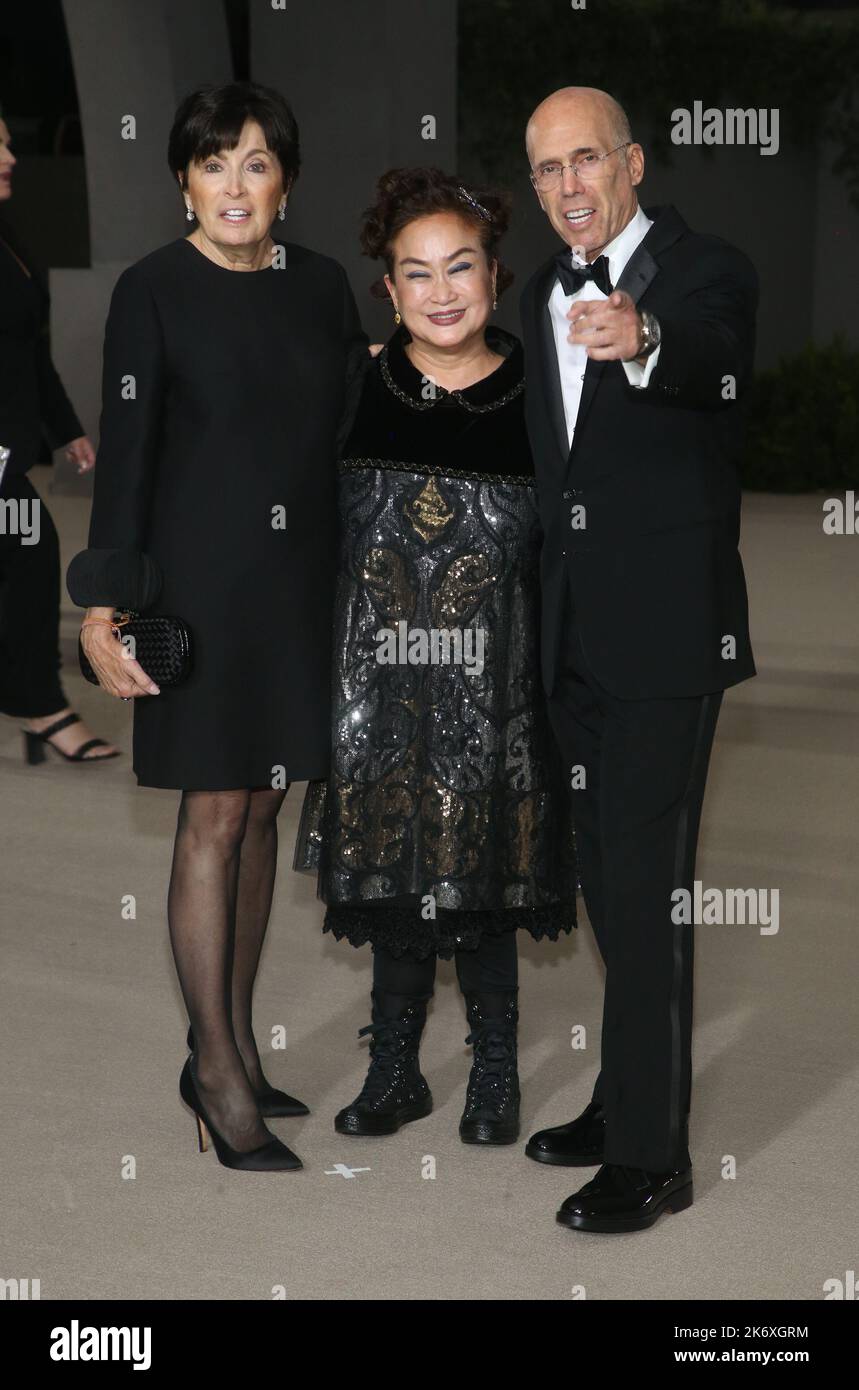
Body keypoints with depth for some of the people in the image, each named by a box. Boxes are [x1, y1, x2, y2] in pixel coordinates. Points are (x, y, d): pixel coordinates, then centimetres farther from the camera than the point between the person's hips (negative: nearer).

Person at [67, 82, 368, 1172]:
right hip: (201, 579, -5)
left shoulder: (320, 285, 7)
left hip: (301, 580, 5)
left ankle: (231, 1046, 20)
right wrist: (104, 606, -11)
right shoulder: (153, 290, -6)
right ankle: (219, 1071, 3)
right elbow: (126, 450, -8)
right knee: (214, 816, -4)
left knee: (261, 807, 10)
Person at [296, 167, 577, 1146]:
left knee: (480, 880, 6)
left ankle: (494, 1074, 24)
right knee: (391, 876, 9)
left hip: (490, 694, -1)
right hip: (378, 690, 2)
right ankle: (395, 1072, 25)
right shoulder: (354, 393, 1)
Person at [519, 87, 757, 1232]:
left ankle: (651, 1153, 2)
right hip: (579, 636, 8)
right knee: (610, 885, 16)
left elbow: (720, 364, -35)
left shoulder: (706, 271, -10)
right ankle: (629, 1098, 30)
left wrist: (642, 341, -55)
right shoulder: (545, 293, 12)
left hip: (666, 631, -7)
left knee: (646, 889, -7)